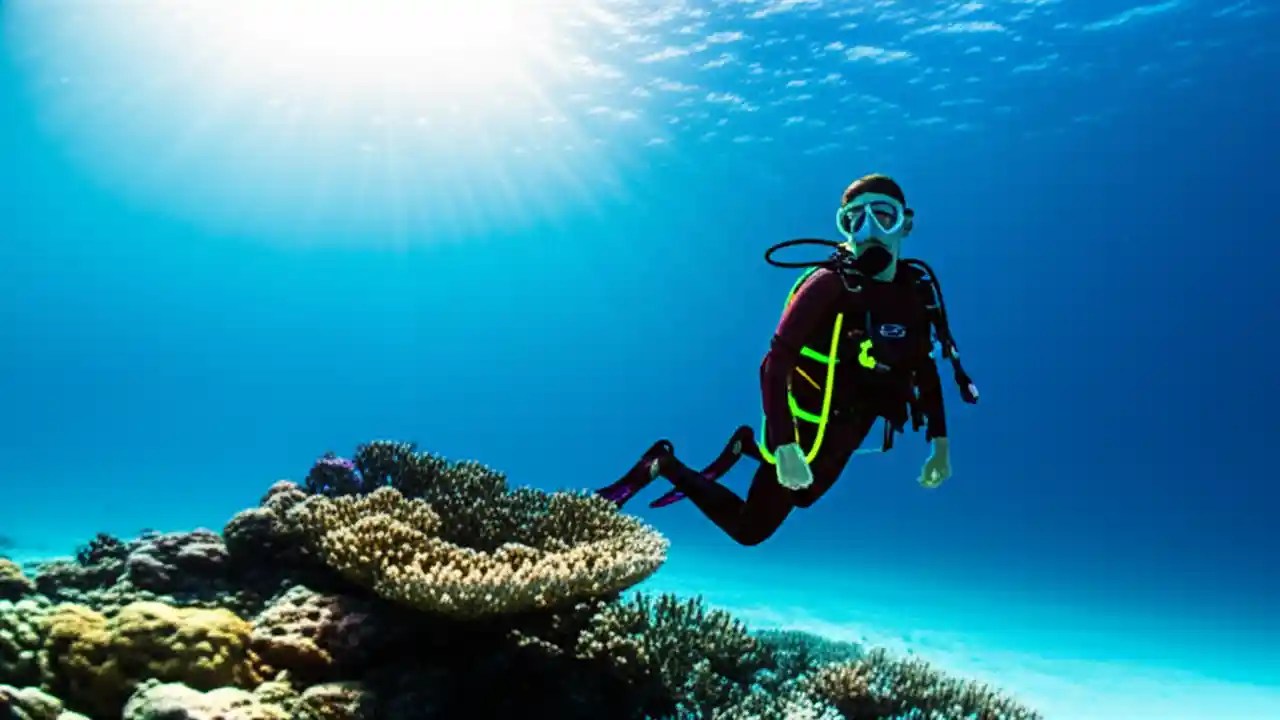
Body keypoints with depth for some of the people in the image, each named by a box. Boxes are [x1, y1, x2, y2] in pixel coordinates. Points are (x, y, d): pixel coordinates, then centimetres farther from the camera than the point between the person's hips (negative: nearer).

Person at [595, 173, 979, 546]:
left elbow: (925, 369, 8)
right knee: (749, 529, 2)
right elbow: (774, 365, -30)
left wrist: (940, 443, 5)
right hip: (806, 431, -7)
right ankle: (663, 465, 14)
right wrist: (784, 446, -38)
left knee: (801, 497, 30)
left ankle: (747, 446, 46)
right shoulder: (831, 284, -26)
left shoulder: (918, 290, -6)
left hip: (845, 433, 7)